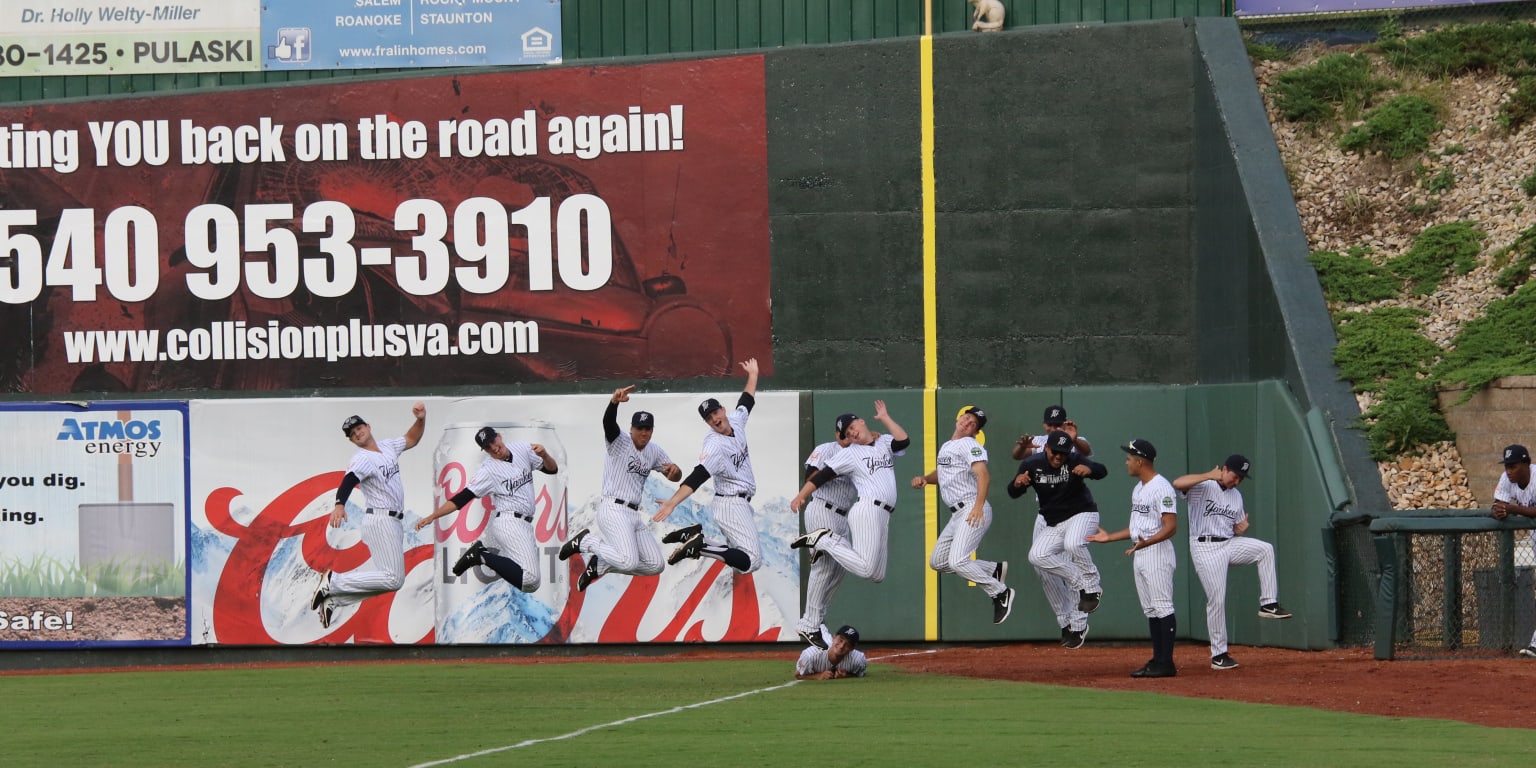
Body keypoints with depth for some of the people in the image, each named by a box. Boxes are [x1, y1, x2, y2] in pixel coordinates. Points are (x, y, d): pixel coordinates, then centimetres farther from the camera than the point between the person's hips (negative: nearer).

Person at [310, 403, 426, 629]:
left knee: (388, 579, 7)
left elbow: (411, 439, 27)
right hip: (381, 521, -8)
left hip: (394, 523, 8)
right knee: (393, 579, -18)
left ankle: (333, 599, 8)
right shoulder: (362, 460, -12)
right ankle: (333, 581, -14)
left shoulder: (388, 447, 12)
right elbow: (348, 481, -30)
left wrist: (421, 419, 6)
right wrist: (339, 504, -50)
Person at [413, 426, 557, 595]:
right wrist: (432, 517, -22)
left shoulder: (522, 449, 8)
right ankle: (483, 556, -10)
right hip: (509, 523, -7)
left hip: (525, 524, 7)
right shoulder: (488, 470, -8)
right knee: (530, 581, -23)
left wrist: (544, 455, -9)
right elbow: (462, 499, -11)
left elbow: (552, 469, 14)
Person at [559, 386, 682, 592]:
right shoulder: (620, 441, -5)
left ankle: (599, 565, 17)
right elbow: (608, 422, -25)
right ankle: (587, 541, -2)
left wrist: (674, 470, -12)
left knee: (655, 565, 5)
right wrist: (614, 401, -47)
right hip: (613, 510, -8)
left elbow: (675, 477, 15)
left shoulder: (655, 452, 15)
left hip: (633, 515, 8)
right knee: (630, 561, -26)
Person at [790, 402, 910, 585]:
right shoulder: (849, 454, 3)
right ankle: (824, 540, -2)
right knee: (865, 569, -17)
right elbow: (822, 476, -2)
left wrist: (885, 418, 5)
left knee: (877, 576, 6)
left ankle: (837, 542, 16)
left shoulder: (885, 442, 17)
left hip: (883, 517, 6)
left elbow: (903, 441, -3)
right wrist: (800, 497, -12)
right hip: (867, 511, -6)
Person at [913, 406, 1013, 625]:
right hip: (957, 516, 10)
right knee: (937, 562, 13)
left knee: (957, 561, -23)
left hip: (974, 511, -10)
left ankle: (1000, 593, -10)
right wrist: (925, 478, 12)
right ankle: (995, 569, 19)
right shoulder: (946, 447, 19)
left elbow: (983, 475, -24)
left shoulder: (970, 445, -9)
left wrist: (979, 505, -38)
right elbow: (942, 472, 35)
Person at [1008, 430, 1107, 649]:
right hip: (1053, 523, 5)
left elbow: (1102, 472, -30)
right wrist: (1017, 484, -31)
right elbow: (1013, 493, -7)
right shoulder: (1032, 464, -7)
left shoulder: (1074, 461, -16)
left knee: (1073, 544, -36)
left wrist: (1089, 469, -53)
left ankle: (1090, 587, -16)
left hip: (1082, 514, -5)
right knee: (1037, 556, -18)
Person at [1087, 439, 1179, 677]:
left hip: (1157, 553, -11)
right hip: (1139, 556, 11)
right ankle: (1157, 660, 15)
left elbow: (1171, 527, -22)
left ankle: (1166, 664, -10)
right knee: (1150, 610, 11)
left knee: (1163, 608, -9)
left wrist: (1147, 542, -35)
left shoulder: (1161, 488, -15)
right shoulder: (1138, 488, 17)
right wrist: (1110, 537, 22)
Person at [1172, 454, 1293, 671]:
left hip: (1230, 544, 6)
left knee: (1265, 549, -15)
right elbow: (1177, 484, -27)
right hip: (1205, 548, -6)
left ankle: (1268, 604, -11)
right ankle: (1218, 655, 0)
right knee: (1216, 600, -8)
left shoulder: (1236, 495, 16)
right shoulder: (1202, 486, -6)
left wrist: (1241, 528, -2)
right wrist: (1209, 476, -27)